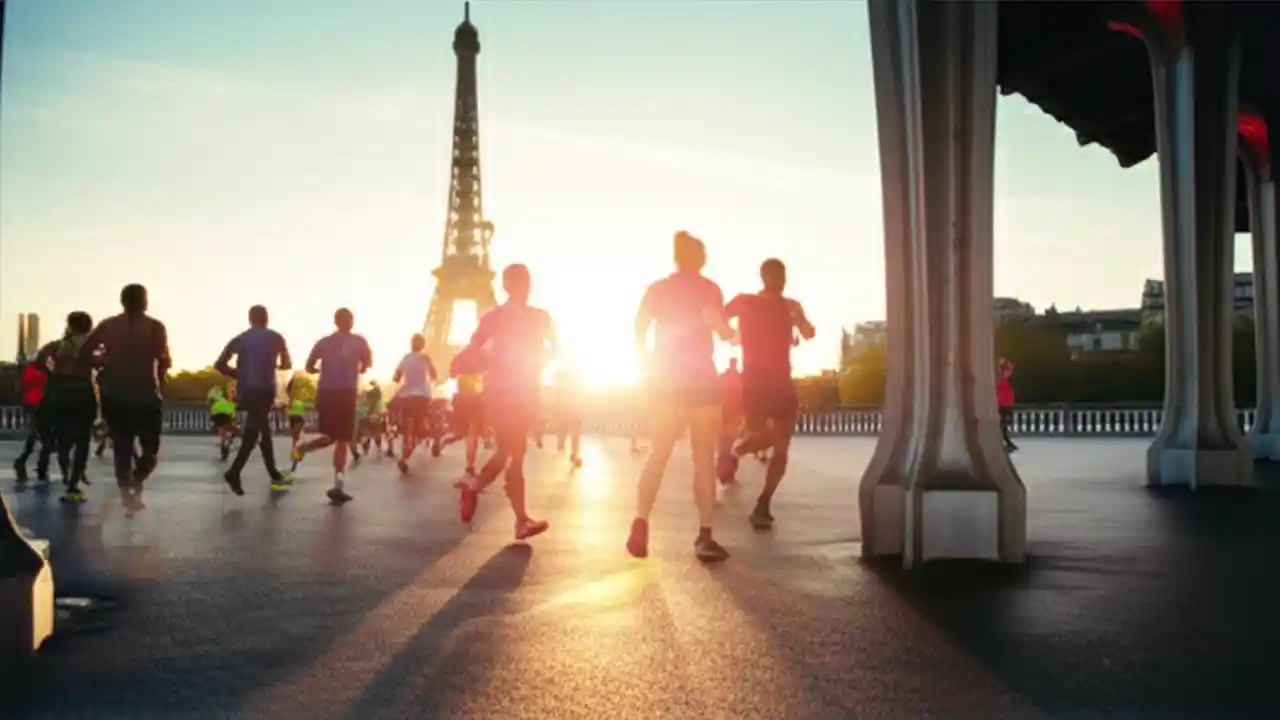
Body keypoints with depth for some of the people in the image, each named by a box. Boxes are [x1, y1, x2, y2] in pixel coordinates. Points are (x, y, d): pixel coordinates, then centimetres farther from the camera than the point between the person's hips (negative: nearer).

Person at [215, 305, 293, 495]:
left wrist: (238, 375, 15)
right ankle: (234, 472, -10)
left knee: (263, 430, 14)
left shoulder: (239, 339, 10)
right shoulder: (275, 337, 6)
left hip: (245, 390, 4)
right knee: (252, 432, -1)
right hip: (264, 388, -4)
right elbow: (287, 364, 17)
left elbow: (219, 365, 1)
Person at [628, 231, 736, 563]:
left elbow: (640, 328, -1)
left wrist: (646, 364, 8)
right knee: (704, 456, 2)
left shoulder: (657, 288, 9)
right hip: (700, 378, -3)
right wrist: (732, 335, 3)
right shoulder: (708, 288, 0)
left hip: (665, 378, 3)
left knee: (658, 454, 7)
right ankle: (704, 536, -3)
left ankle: (641, 521, -12)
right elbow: (714, 321, -17)